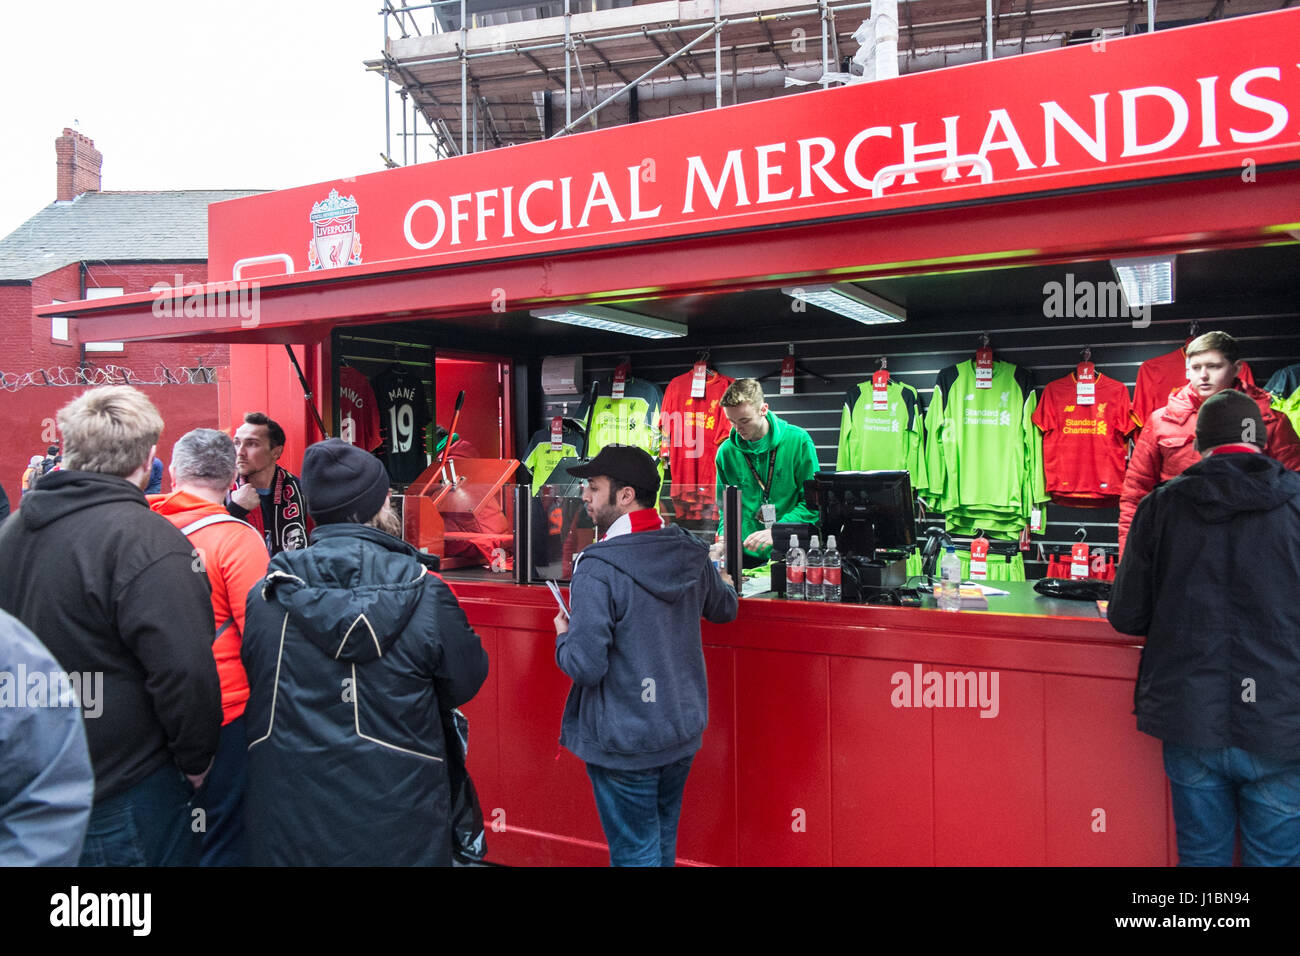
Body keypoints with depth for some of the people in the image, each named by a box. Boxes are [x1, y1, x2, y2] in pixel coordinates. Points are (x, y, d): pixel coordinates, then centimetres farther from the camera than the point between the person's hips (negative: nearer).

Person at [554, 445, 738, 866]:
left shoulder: (599, 568, -24)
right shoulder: (691, 554, -3)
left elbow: (586, 666, -25)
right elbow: (724, 609, 16)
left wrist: (564, 636, -5)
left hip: (625, 744, -6)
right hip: (683, 732, 6)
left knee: (636, 852, 9)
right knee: (663, 840, 24)